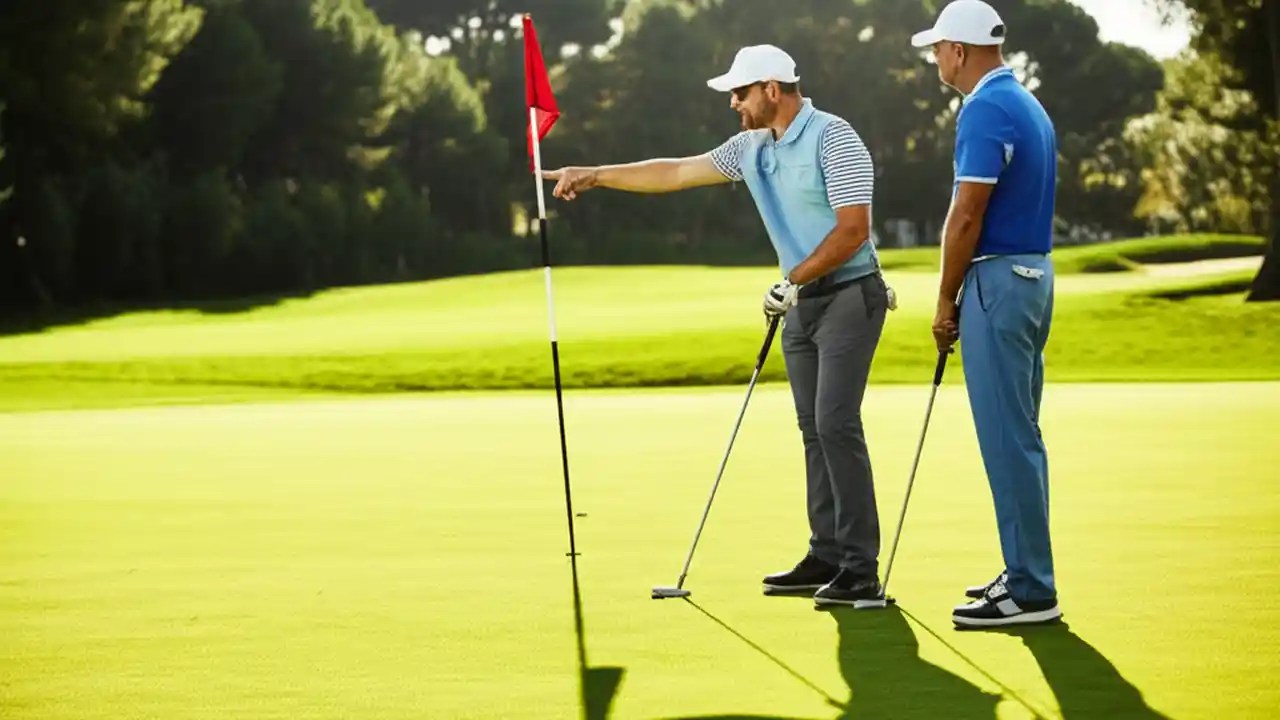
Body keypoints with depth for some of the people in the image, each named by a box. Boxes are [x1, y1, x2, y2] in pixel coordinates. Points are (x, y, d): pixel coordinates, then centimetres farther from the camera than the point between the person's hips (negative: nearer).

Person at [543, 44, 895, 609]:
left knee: (835, 423, -15)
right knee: (814, 429, 8)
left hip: (848, 297, -9)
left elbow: (853, 229, -21)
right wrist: (594, 176, 14)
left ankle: (861, 573, -16)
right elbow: (677, 172, 16)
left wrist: (793, 280, -19)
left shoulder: (833, 138, -16)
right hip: (802, 302, 9)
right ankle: (827, 557, 11)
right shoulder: (750, 147, 9)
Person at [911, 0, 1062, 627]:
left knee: (1007, 438, -8)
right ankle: (1027, 573, 19)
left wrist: (945, 301, -9)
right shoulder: (1027, 106, 15)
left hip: (997, 279, -10)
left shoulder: (985, 111, -16)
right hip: (1033, 273, 10)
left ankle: (1030, 591, -6)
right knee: (1018, 434, 14)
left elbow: (966, 216, -19)